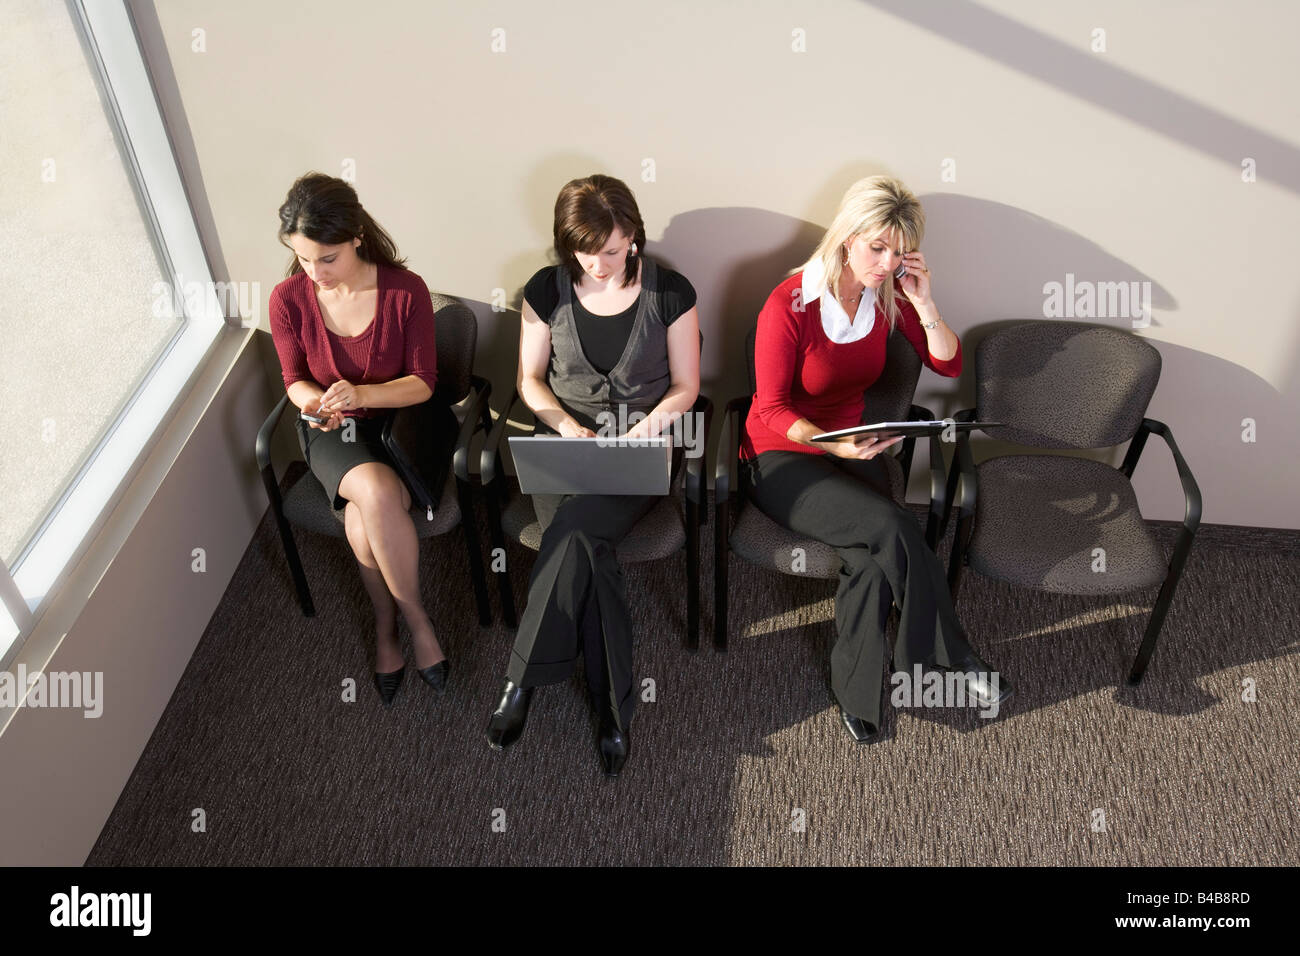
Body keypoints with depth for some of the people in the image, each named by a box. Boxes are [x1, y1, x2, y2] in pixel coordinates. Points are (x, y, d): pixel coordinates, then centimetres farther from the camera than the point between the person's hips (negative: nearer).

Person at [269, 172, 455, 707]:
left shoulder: (405, 291, -16)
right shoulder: (288, 299, -10)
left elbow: (423, 382, -12)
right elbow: (295, 380, 2)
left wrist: (362, 393, -29)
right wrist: (312, 401, -22)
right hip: (332, 430, 1)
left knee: (362, 520, -31)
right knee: (377, 493, -34)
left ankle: (384, 628, -4)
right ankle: (415, 620, -12)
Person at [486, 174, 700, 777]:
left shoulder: (670, 293, -1)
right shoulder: (547, 290, 3)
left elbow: (686, 386, 4)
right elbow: (530, 379, 8)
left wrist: (659, 417, -18)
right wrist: (565, 424, -11)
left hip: (640, 443, -1)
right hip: (566, 440, 2)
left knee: (572, 532, -32)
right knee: (585, 546, -30)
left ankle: (524, 679, -18)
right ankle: (612, 706, -21)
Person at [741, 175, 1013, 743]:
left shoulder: (889, 295, -1)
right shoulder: (789, 306, -18)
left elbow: (948, 365, 2)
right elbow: (772, 410, -16)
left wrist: (924, 304, -14)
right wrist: (834, 444, -32)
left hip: (853, 450, 5)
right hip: (782, 460, -5)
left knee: (874, 560, -27)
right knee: (892, 526, -29)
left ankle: (854, 693, -10)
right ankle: (952, 659, -11)